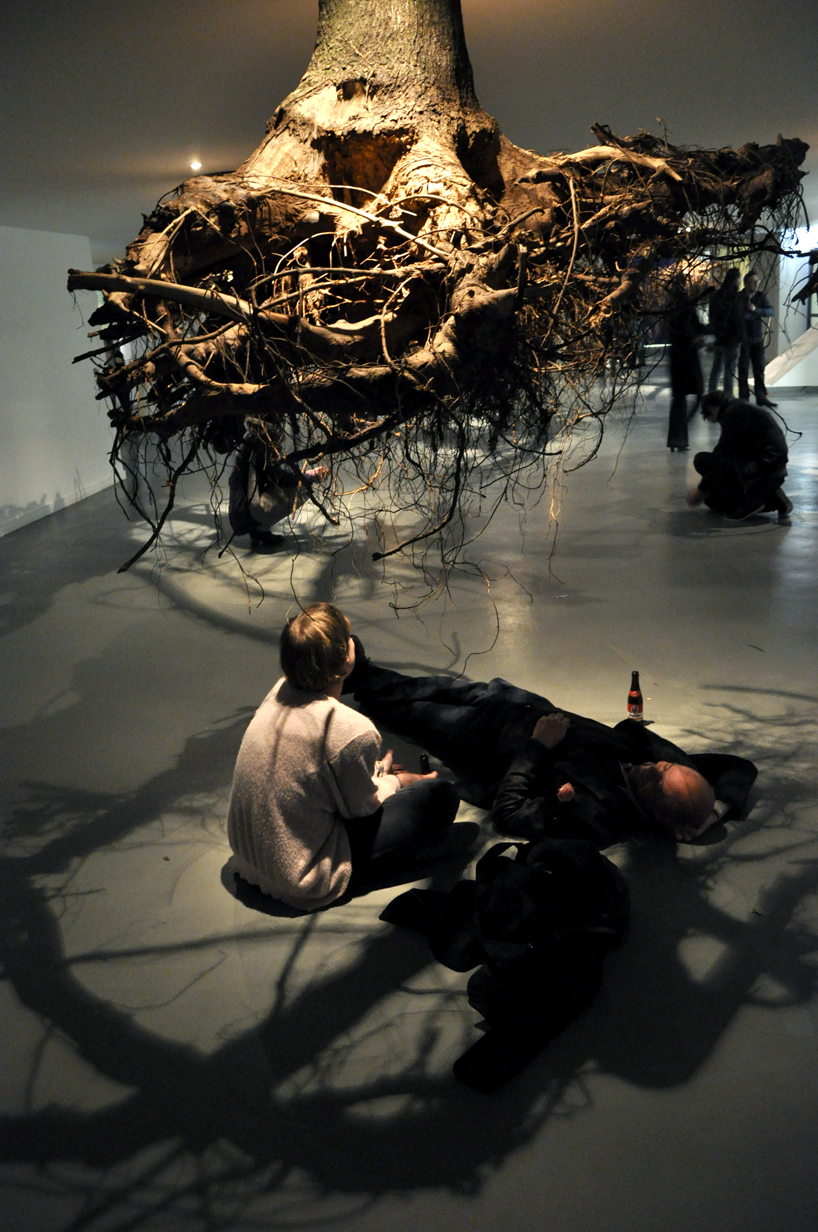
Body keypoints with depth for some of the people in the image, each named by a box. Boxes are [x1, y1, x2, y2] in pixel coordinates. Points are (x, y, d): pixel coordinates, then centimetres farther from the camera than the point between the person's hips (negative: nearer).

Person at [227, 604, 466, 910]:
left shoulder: (281, 691, -5)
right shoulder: (351, 730, -28)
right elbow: (362, 806, -10)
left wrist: (377, 769, 19)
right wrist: (394, 781, 11)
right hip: (304, 883, -8)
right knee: (440, 795, -1)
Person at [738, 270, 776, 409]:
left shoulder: (761, 296, 5)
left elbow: (771, 312, -5)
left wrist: (756, 310, -20)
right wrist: (755, 314, -10)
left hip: (757, 338, 4)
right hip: (743, 338, -4)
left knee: (759, 369, 6)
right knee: (743, 369, 0)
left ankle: (761, 397, 11)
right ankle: (743, 397, 7)